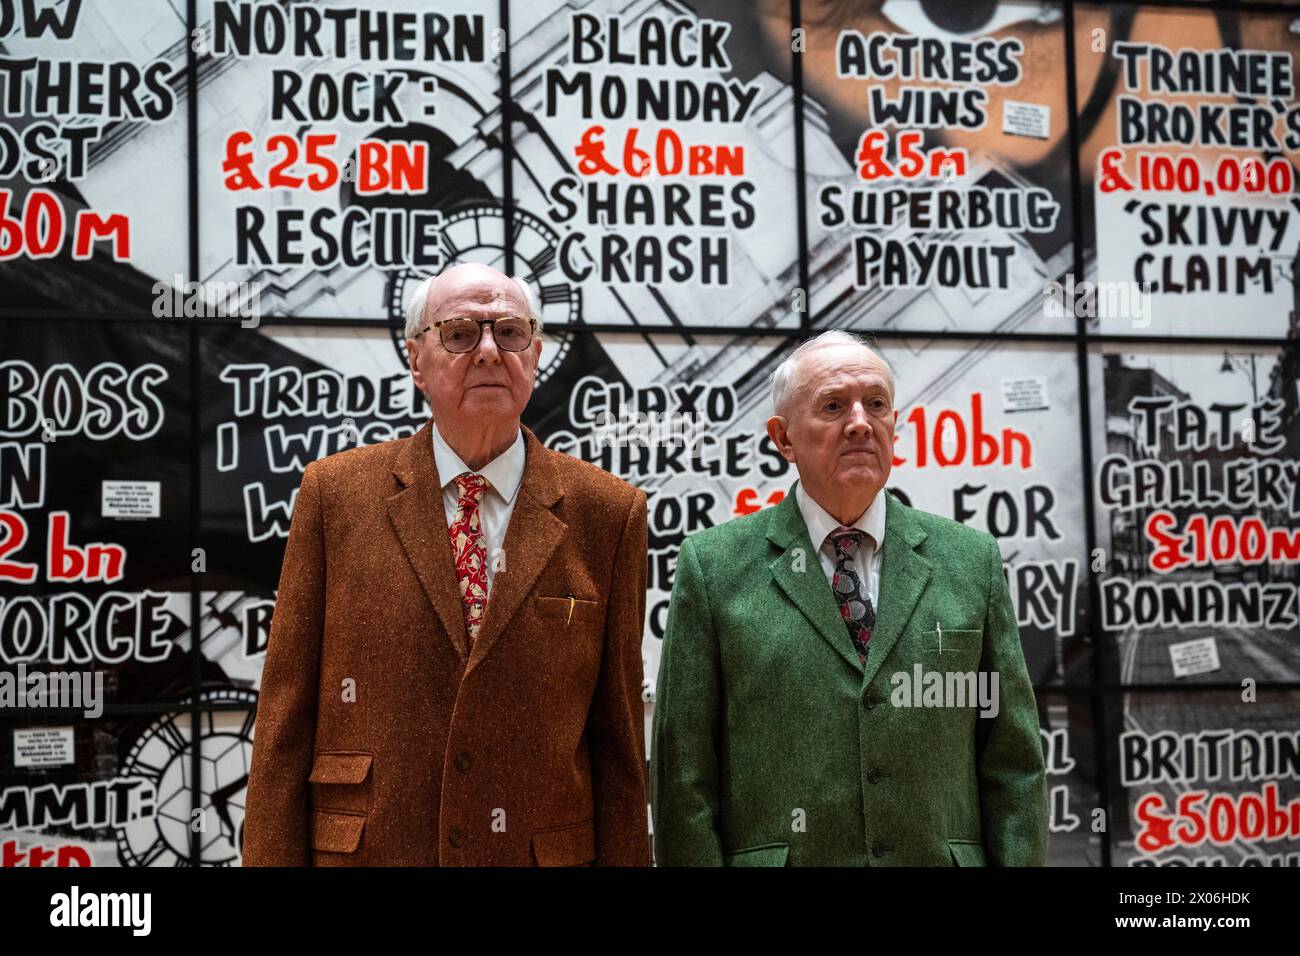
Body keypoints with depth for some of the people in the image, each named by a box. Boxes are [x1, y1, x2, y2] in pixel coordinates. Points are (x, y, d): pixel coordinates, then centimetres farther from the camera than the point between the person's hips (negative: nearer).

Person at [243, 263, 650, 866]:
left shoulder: (608, 513, 0)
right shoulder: (334, 494, 0)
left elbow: (618, 743, 1)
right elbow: (285, 719, -1)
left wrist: (624, 860, -2)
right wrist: (272, 858, -6)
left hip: (546, 851, 1)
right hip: (363, 847, 0)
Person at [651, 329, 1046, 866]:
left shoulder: (972, 560, 5)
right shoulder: (712, 566, -1)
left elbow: (1014, 764, 4)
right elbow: (684, 776, -4)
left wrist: (1020, 860, -4)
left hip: (942, 857, 2)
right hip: (781, 857, -2)